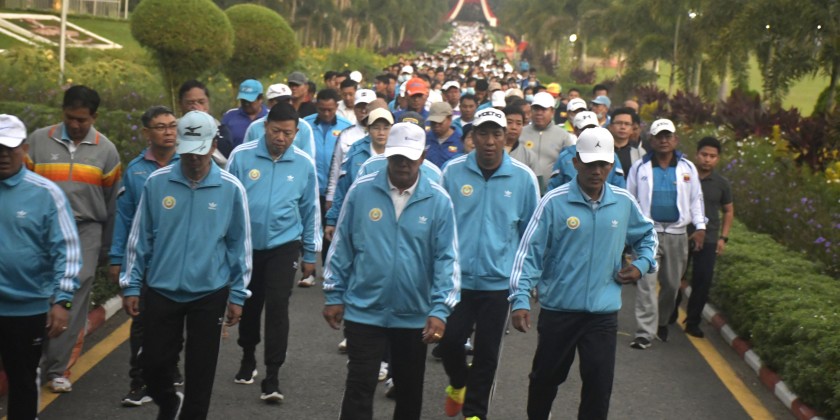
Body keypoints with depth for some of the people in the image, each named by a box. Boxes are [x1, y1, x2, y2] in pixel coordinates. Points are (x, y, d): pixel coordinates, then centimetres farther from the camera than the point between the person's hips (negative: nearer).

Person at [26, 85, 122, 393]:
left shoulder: (105, 150, 6)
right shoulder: (38, 140, 3)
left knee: (73, 301, -6)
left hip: (85, 231, 0)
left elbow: (111, 203, 12)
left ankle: (58, 368, 1)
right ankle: (34, 365, 11)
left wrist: (107, 246, 14)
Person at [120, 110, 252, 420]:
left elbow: (239, 245, 1)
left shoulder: (231, 189, -6)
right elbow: (140, 238, 3)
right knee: (153, 362, 7)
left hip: (209, 294, -1)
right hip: (161, 291, 1)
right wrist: (130, 286, 3)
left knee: (200, 371, 6)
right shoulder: (156, 183, -5)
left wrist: (238, 295, 1)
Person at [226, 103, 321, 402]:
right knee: (249, 305, 16)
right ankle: (248, 358, 39)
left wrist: (310, 254, 7)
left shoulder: (305, 164, -5)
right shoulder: (241, 156, -9)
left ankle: (272, 376, -4)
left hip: (283, 245, -1)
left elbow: (310, 211, 4)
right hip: (245, 244, 1)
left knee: (277, 307, -10)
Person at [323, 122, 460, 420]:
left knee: (410, 392, 16)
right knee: (359, 389, -2)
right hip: (364, 311, -1)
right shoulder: (361, 191, -5)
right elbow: (342, 247, 2)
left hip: (414, 315, 1)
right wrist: (334, 295, 3)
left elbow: (446, 259, -7)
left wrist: (440, 309, -15)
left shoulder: (438, 200, -6)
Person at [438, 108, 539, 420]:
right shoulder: (453, 172, -4)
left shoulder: (523, 178, -4)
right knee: (450, 340, 1)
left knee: (487, 352, 7)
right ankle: (458, 383, 34)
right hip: (457, 277, 0)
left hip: (499, 280, 0)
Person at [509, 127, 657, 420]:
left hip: (604, 312, 2)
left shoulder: (624, 203, 1)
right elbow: (529, 252, -12)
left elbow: (647, 235, 22)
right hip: (557, 310, -2)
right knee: (545, 378, 14)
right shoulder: (554, 202, -10)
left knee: (599, 385, 0)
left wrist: (642, 264, 4)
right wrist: (521, 300, -21)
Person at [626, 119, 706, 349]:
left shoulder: (687, 168, 6)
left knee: (672, 283, 11)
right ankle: (645, 333, -11)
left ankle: (662, 321, 35)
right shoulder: (640, 167, 3)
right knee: (646, 282, -11)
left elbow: (695, 199, 13)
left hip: (677, 233, 2)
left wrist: (700, 226, 4)